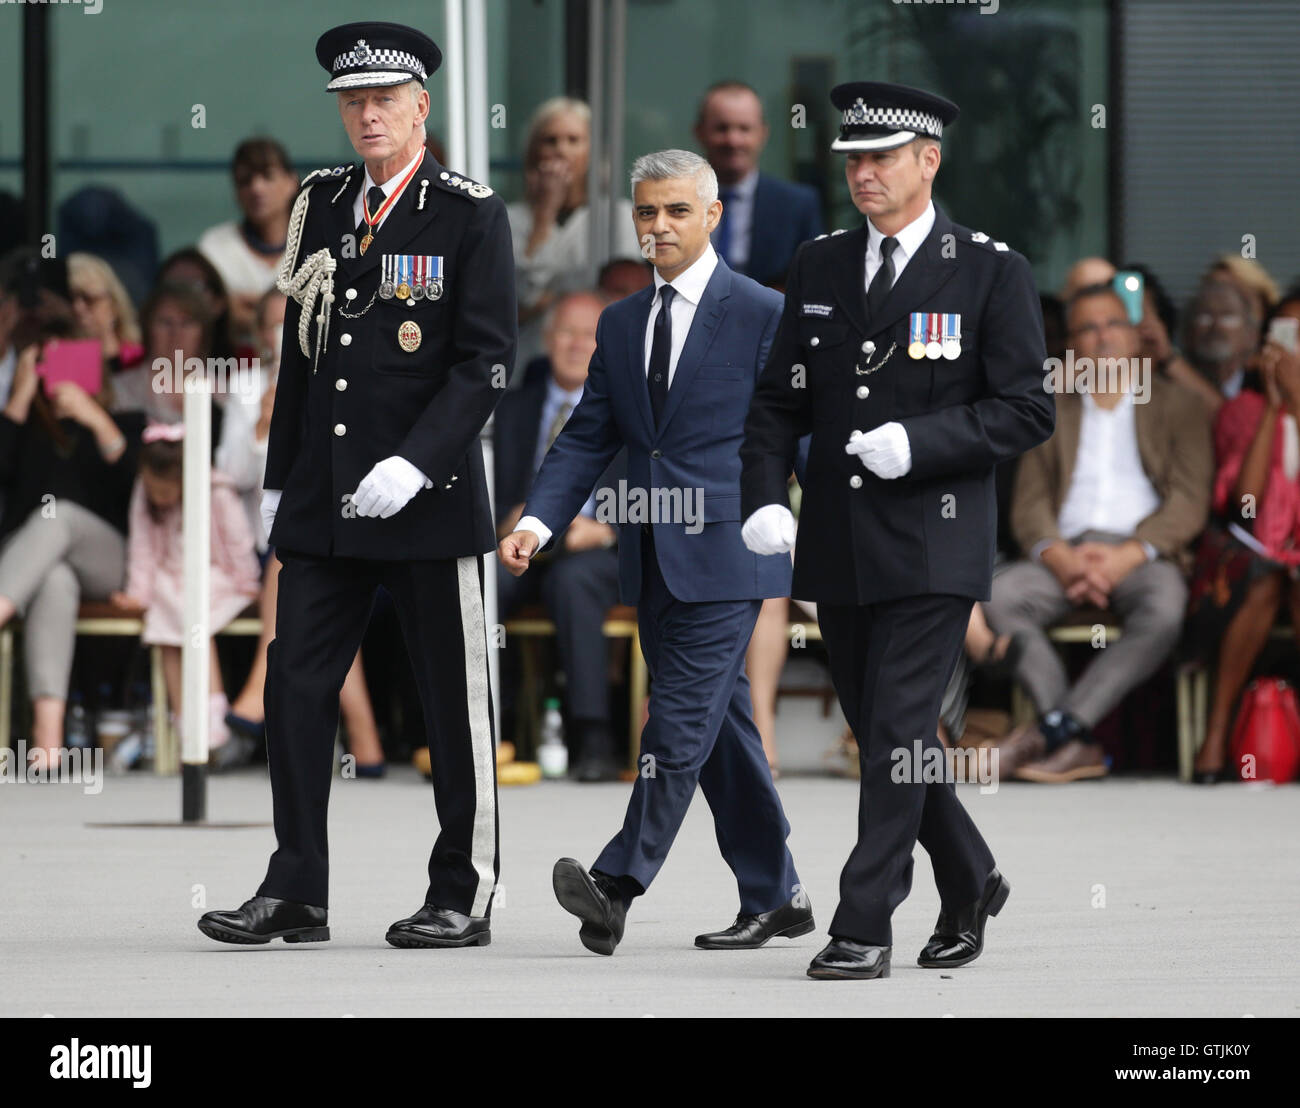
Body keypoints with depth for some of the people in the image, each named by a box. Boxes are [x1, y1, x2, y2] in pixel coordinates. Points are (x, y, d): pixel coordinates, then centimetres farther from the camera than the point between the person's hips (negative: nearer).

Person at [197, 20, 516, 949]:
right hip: (324, 500, 5)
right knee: (296, 687, 1)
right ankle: (297, 894, 6)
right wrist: (280, 480, 16)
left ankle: (464, 898, 10)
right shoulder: (322, 205, 12)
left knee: (453, 701, 2)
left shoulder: (471, 215, -4)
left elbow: (486, 364, -10)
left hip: (427, 494, -5)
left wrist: (414, 464, -20)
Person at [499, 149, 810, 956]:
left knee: (681, 717, -12)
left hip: (723, 552, -7)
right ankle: (774, 897, 17)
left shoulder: (764, 314, -3)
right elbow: (589, 436, 13)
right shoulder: (621, 324, 15)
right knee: (719, 724, 10)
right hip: (653, 558, 7)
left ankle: (618, 885, -19)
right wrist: (538, 523, 0)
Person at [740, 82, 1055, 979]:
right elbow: (780, 401, 12)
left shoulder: (992, 273, -3)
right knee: (881, 729, 12)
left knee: (898, 732, -10)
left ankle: (866, 928, -7)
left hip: (933, 545, -5)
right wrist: (763, 498, -3)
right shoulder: (819, 268, 11)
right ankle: (971, 883, 31)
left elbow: (1027, 414, -6)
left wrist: (918, 441, -17)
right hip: (838, 549, 6)